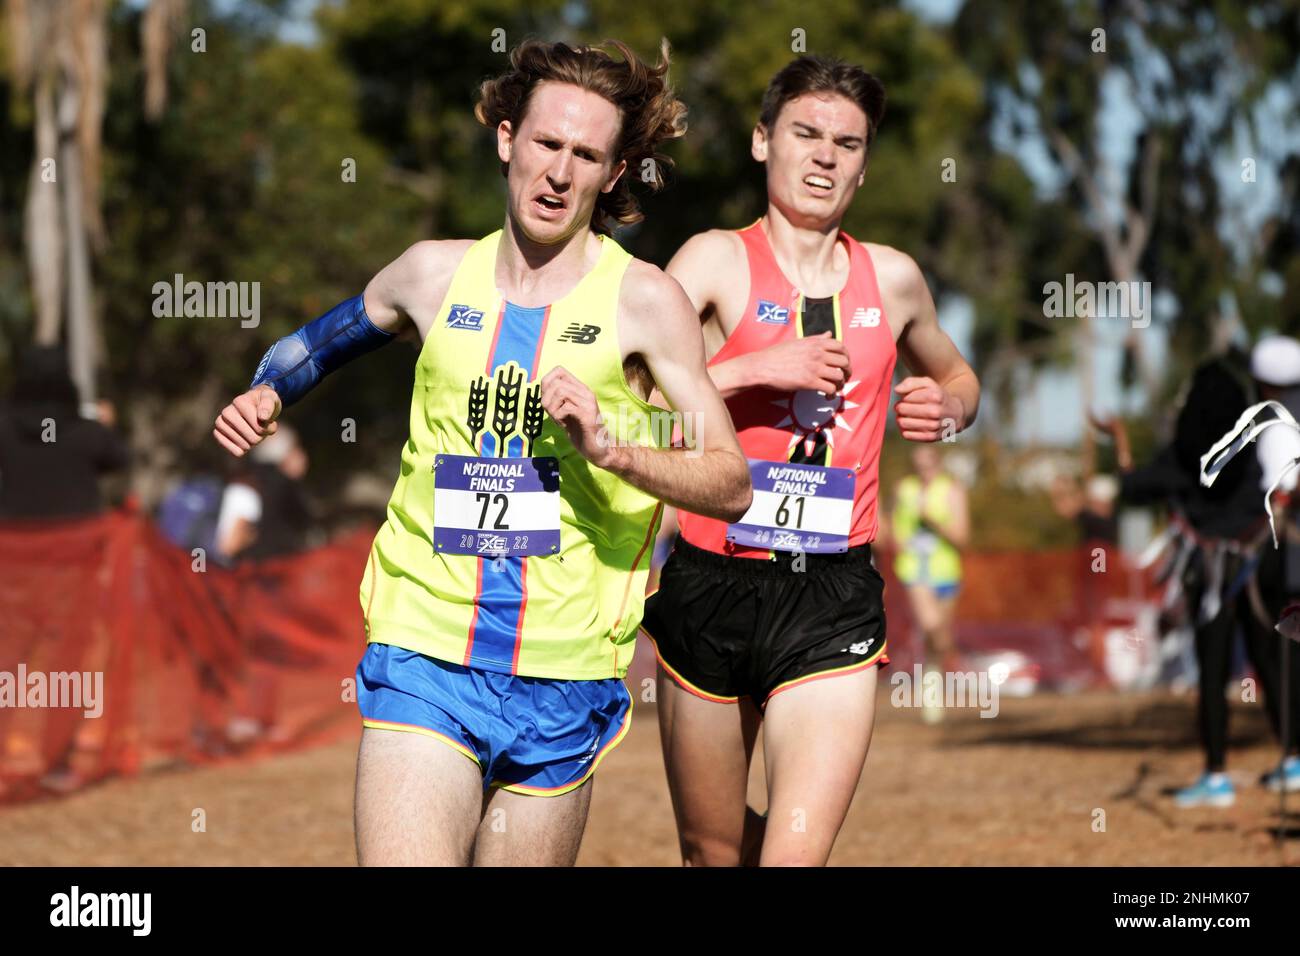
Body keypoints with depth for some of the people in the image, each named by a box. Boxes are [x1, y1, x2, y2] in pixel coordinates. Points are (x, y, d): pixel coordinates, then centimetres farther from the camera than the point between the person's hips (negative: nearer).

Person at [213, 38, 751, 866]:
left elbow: (733, 485, -5)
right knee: (403, 857, -17)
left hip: (563, 680, -1)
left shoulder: (643, 300, -2)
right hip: (423, 652, 1)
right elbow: (324, 339, 29)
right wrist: (267, 394, 9)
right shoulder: (436, 272, 8)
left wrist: (610, 448, -21)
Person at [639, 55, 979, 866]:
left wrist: (948, 410, 9)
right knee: (715, 852, 13)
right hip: (714, 585, -1)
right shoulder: (718, 260, -1)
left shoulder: (893, 278, 10)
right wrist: (760, 368, -18)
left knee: (796, 853, -16)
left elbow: (956, 375, 32)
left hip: (835, 597, 1)